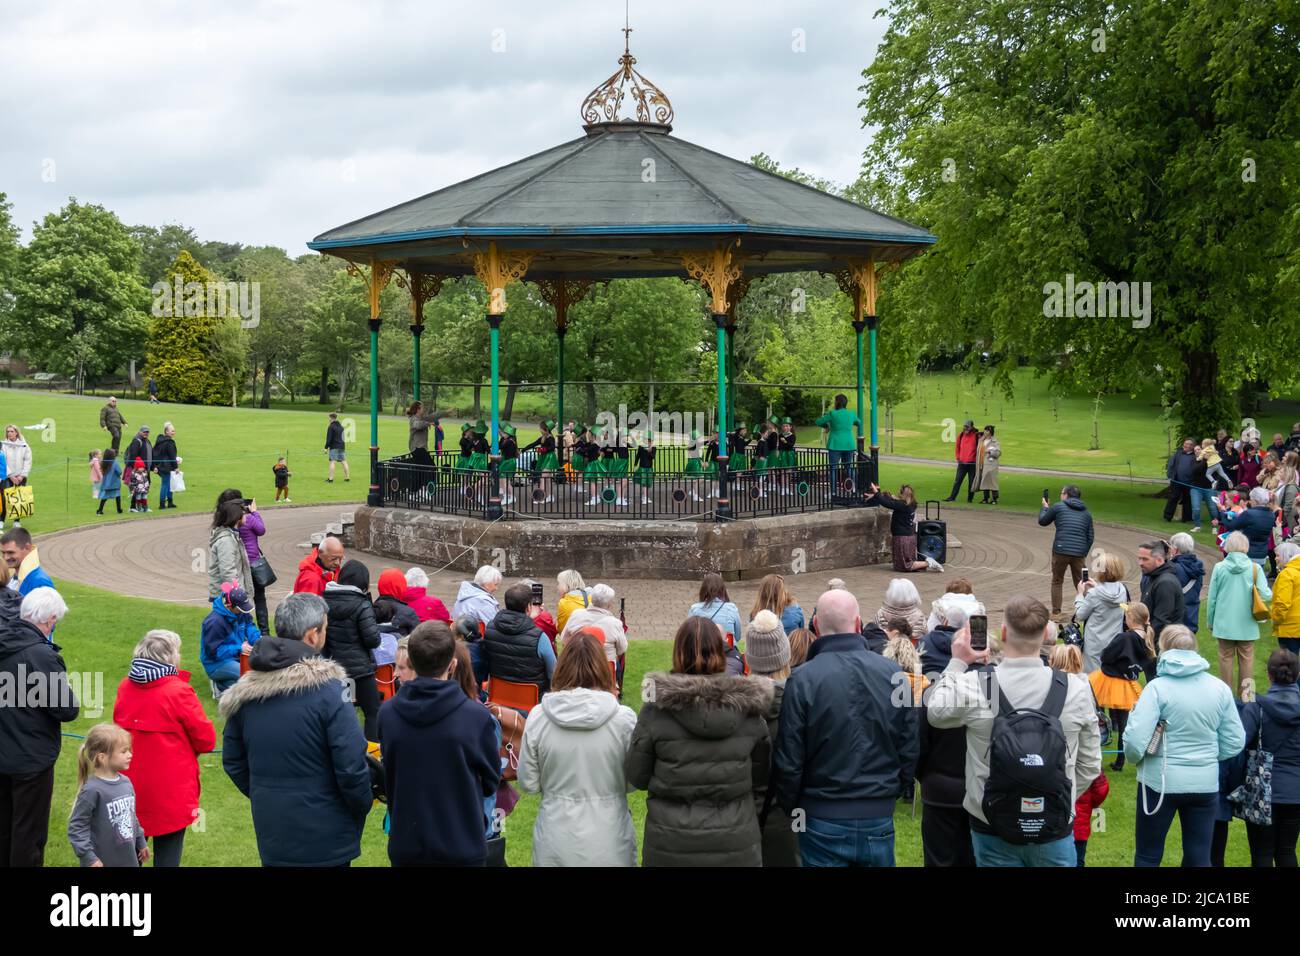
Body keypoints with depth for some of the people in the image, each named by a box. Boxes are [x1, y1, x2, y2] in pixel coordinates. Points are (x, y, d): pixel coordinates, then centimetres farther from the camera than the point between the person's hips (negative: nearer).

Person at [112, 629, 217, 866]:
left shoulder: (126, 687, 0)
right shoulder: (178, 692, -16)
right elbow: (207, 740, -10)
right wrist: (186, 746, 9)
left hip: (130, 788, 5)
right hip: (171, 794, -5)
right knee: (167, 855, 3)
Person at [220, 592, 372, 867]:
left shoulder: (244, 690, 1)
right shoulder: (328, 689, -17)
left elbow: (232, 762, 9)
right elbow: (352, 766, -18)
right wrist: (362, 807, -1)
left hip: (271, 837, 5)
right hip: (325, 839, -5)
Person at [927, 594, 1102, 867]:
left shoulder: (972, 686, -15)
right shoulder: (1076, 689, -10)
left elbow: (935, 713, 8)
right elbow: (1089, 765, 1)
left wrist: (957, 663, 16)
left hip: (993, 832, 0)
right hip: (1054, 834, 1)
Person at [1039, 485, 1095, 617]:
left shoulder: (1058, 507, 0)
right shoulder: (1086, 513, 13)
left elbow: (1042, 521, 13)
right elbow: (1090, 537, 12)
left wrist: (1045, 507, 30)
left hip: (1060, 551, -3)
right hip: (1079, 553, 3)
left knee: (1057, 582, 10)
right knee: (1079, 582, 16)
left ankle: (1056, 612, 7)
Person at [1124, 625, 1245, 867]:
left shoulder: (1157, 687, -13)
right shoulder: (1220, 688, -1)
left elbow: (1135, 741, -19)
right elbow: (1235, 743, 2)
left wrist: (1135, 759, 3)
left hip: (1161, 781, -3)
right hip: (1206, 783, 3)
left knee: (1147, 856, 11)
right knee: (1199, 858, 13)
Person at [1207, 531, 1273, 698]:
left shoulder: (1219, 568, -8)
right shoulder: (1255, 568, -11)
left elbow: (1211, 598, -2)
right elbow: (1266, 595, -13)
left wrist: (1210, 621, 10)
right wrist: (1269, 592, 12)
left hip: (1224, 623, 0)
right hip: (1246, 624, 0)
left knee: (1226, 657, 11)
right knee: (1246, 658, 11)